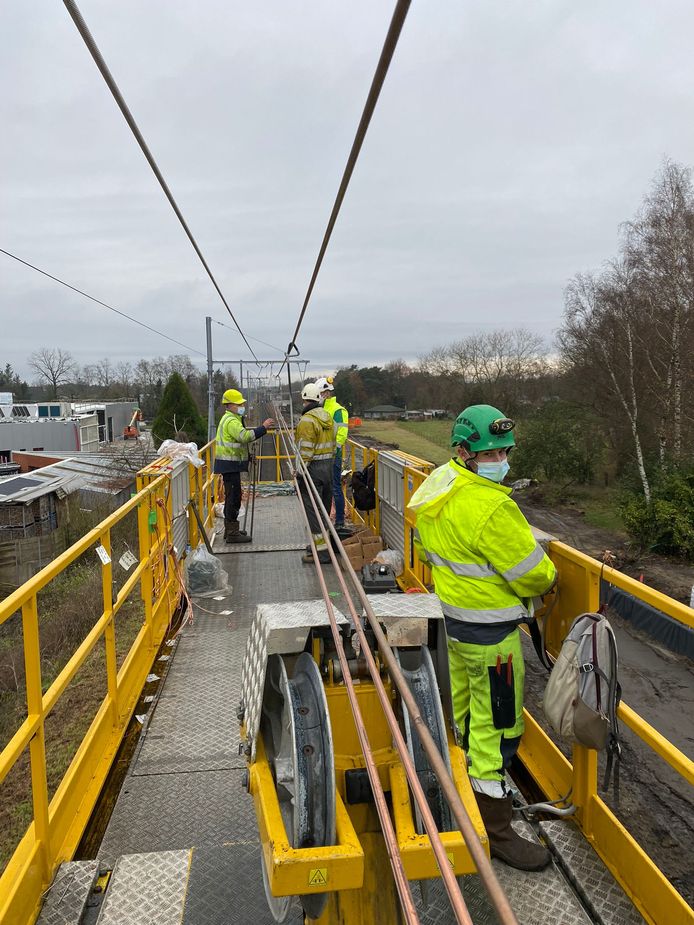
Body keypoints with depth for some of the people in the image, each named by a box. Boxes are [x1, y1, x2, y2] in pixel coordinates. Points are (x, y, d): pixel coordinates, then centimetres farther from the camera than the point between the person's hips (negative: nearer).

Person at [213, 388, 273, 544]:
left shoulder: (230, 419, 19)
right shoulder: (231, 421, -16)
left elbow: (242, 436, 18)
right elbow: (245, 436, -31)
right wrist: (263, 427, -29)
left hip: (230, 464, 11)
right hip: (230, 464, -11)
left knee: (232, 496, 17)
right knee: (234, 497, -9)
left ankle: (230, 530, 26)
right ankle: (232, 533, -6)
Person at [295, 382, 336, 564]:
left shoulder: (307, 420, -15)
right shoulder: (327, 416, 12)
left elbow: (306, 449, -20)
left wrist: (300, 470, -16)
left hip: (313, 467, -9)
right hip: (328, 466, 9)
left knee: (312, 509, -4)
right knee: (324, 507, 17)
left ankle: (321, 550, -4)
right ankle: (322, 542, 28)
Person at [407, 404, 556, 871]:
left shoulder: (439, 487, 0)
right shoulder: (491, 506, -29)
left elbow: (428, 544, 13)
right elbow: (532, 573, -21)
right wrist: (549, 576, 1)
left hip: (451, 614, 10)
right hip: (487, 629, -10)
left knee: (460, 708, 26)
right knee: (497, 725, 5)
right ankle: (495, 828, 20)